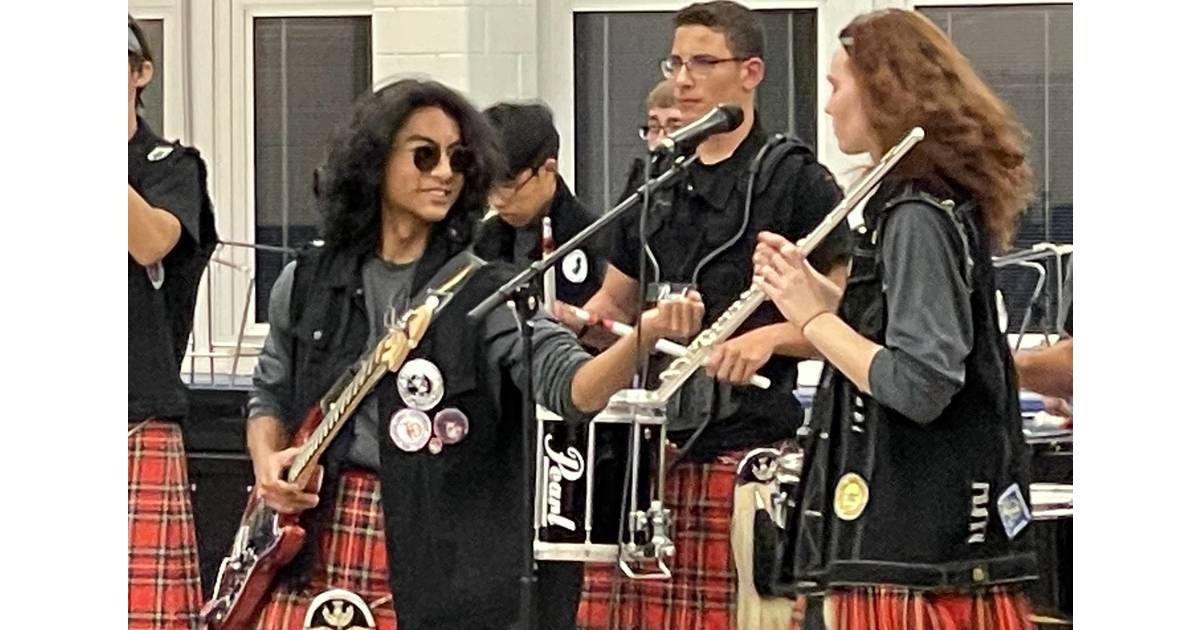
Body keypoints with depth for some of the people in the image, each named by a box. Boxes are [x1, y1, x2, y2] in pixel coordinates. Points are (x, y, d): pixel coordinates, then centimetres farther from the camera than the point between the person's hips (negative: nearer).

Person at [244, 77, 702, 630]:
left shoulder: (484, 294, -3)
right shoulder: (306, 285, 7)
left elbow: (572, 388, -18)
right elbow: (270, 396, 21)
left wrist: (648, 332, -36)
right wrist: (267, 461, 0)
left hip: (434, 568, -3)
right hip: (310, 552, 3)